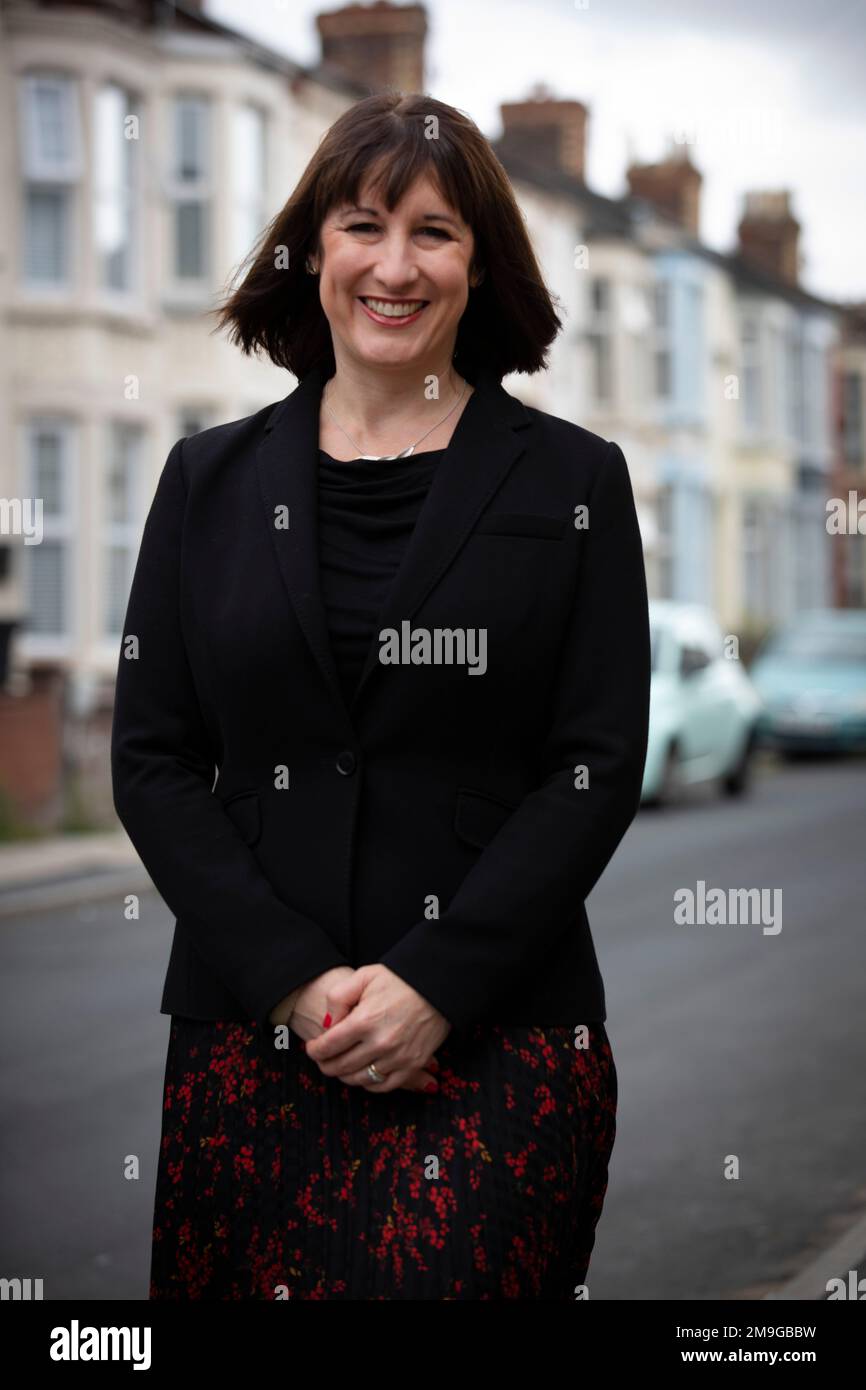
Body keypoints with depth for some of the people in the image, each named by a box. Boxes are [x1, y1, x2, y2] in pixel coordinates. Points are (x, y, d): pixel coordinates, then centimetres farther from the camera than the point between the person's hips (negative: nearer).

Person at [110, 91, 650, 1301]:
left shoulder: (572, 481, 4)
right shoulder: (211, 479, 9)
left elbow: (601, 765, -2)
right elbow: (150, 759, 5)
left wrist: (434, 984, -12)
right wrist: (296, 978, -8)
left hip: (500, 1033, -2)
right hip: (250, 1028, 2)